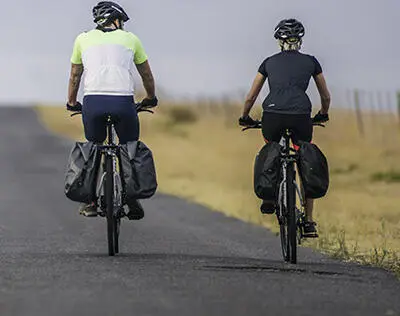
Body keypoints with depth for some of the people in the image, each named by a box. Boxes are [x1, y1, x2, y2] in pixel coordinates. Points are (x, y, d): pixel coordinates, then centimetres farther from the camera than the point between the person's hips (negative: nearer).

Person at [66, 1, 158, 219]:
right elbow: (147, 75, 30)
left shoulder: (83, 39, 19)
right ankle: (132, 201, 15)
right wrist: (150, 99, 48)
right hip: (123, 102, -1)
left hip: (93, 102, 1)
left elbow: (74, 77, 28)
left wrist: (71, 103, 43)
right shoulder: (130, 38, 19)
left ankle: (91, 201, 15)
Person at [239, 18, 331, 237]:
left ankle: (269, 198, 19)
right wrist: (322, 115, 45)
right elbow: (326, 97, 26)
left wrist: (245, 118, 38)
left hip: (272, 116, 1)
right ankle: (309, 222, 11)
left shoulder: (269, 62, 18)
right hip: (300, 117, -1)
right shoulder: (310, 62, 17)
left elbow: (250, 97, 21)